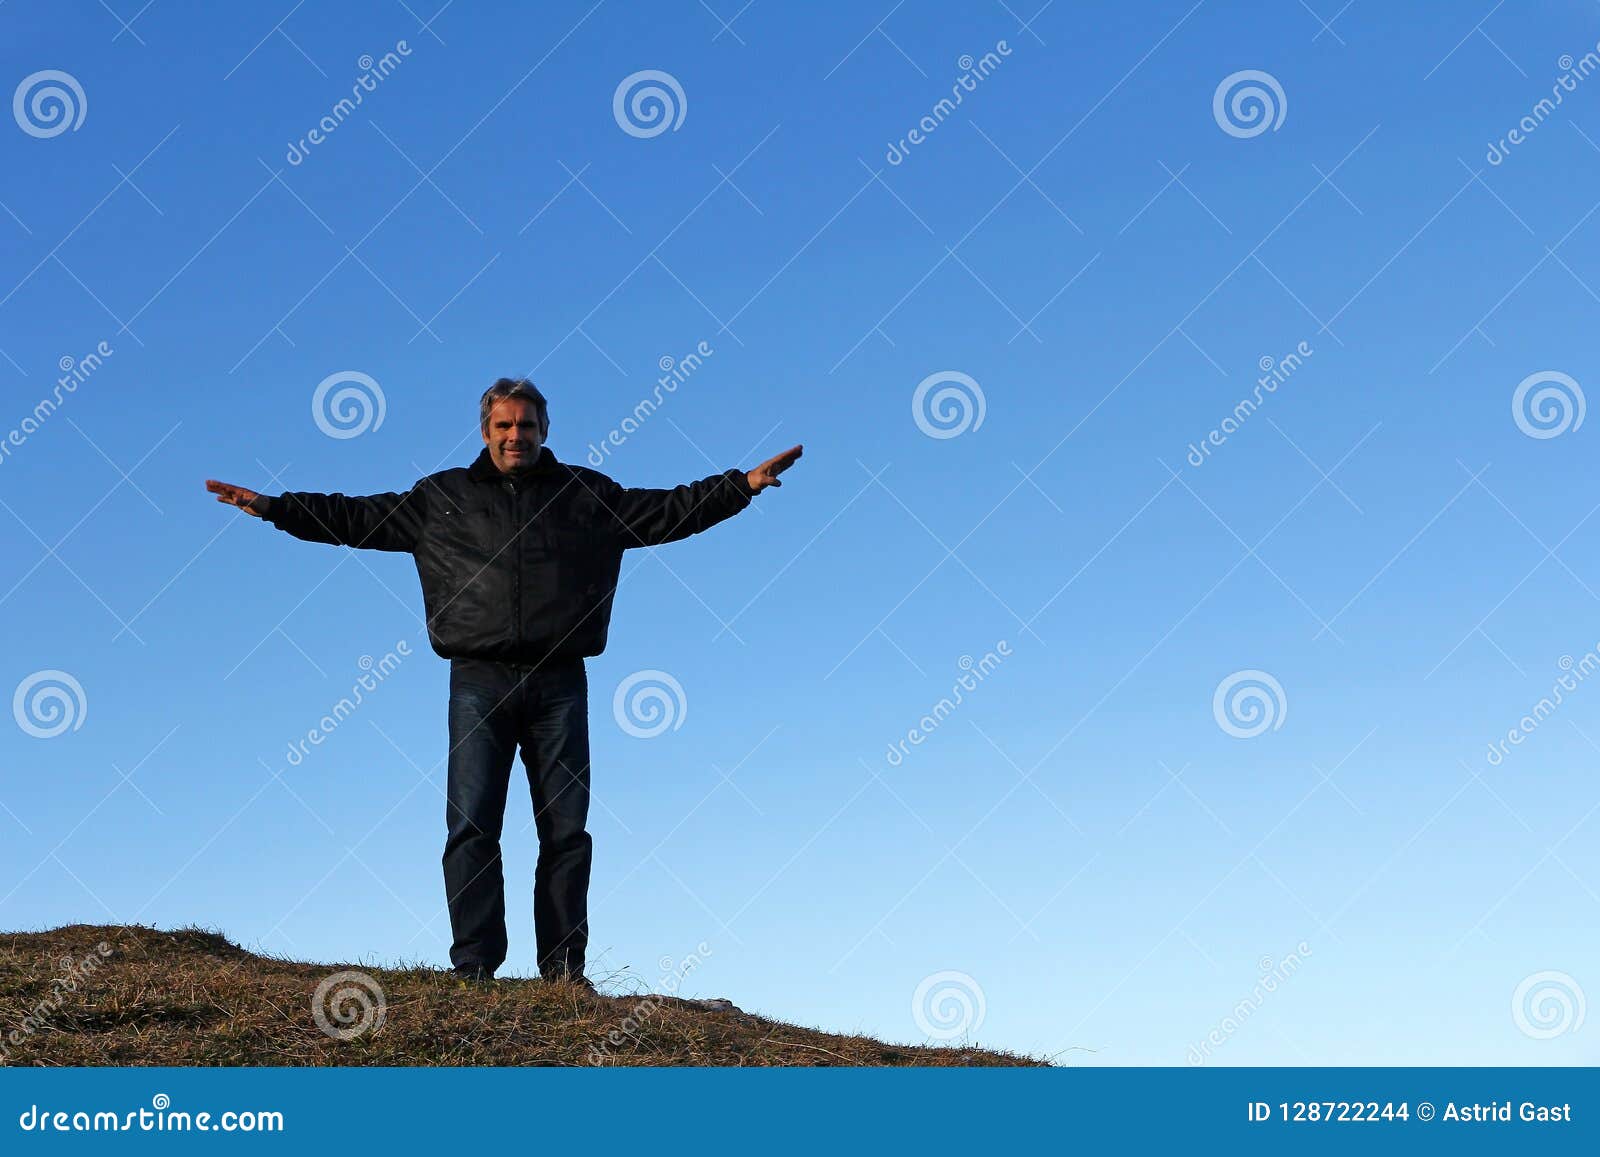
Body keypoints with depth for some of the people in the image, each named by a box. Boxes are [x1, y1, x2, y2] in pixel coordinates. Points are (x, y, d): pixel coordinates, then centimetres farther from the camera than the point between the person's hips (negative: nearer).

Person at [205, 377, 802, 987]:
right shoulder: (442, 497, 14)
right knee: (471, 827, -7)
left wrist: (744, 484, 5)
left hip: (558, 684, 0)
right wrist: (271, 505, 9)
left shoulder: (589, 495, 14)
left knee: (566, 829, -1)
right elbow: (356, 517, 15)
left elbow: (672, 511, 14)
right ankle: (474, 967, -5)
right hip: (481, 682, 0)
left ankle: (563, 968, 4)